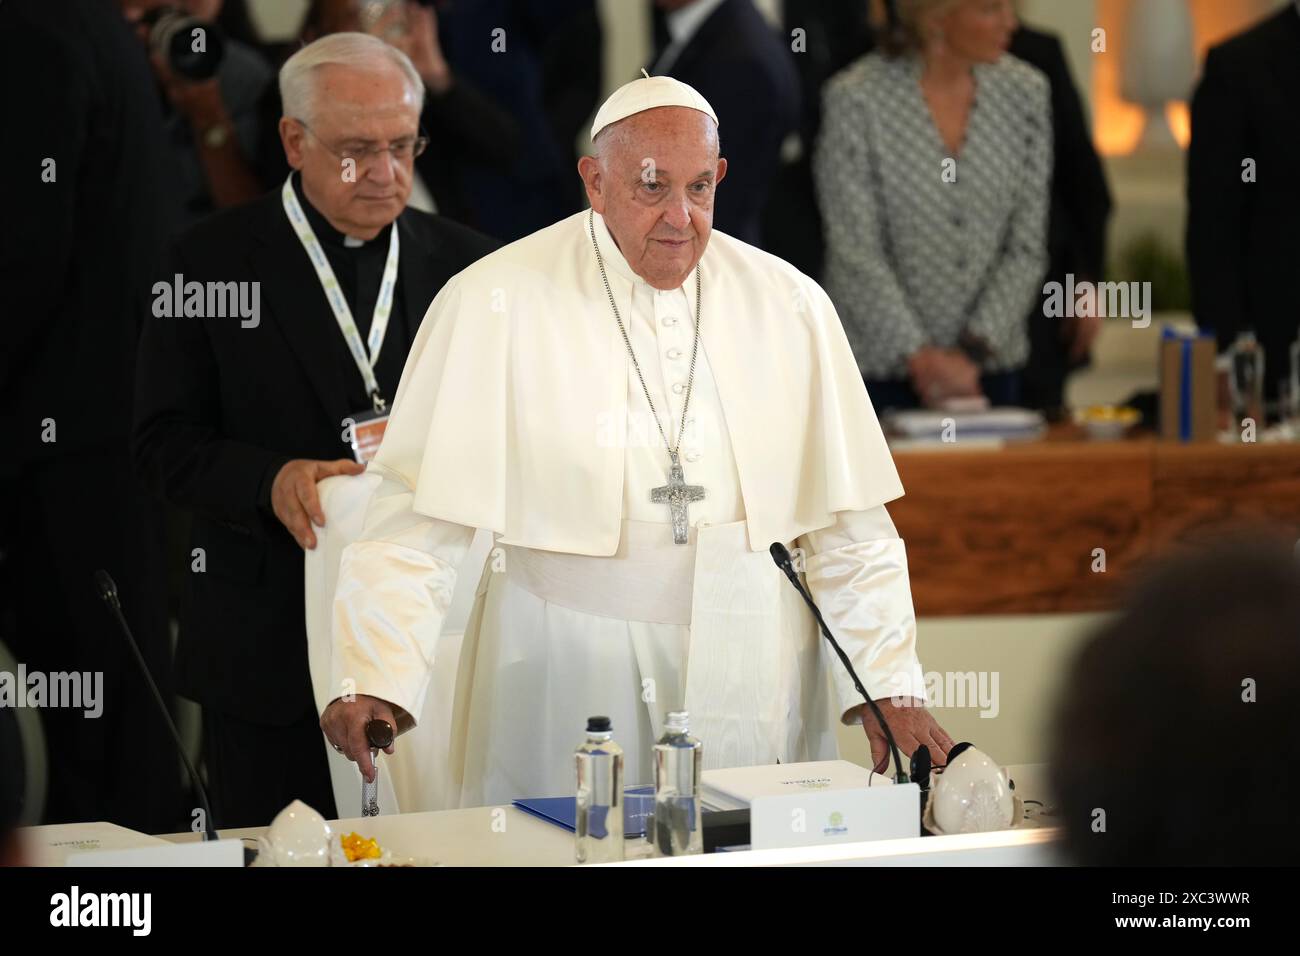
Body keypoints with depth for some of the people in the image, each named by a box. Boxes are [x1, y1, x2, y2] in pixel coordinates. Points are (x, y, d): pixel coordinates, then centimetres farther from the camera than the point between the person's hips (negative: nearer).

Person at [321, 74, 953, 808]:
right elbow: (417, 523, -9)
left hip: (753, 680, 3)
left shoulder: (788, 305, 5)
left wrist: (889, 689, 1)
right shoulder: (494, 306, -5)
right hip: (564, 684, -3)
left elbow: (850, 529, 8)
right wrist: (373, 682, -21)